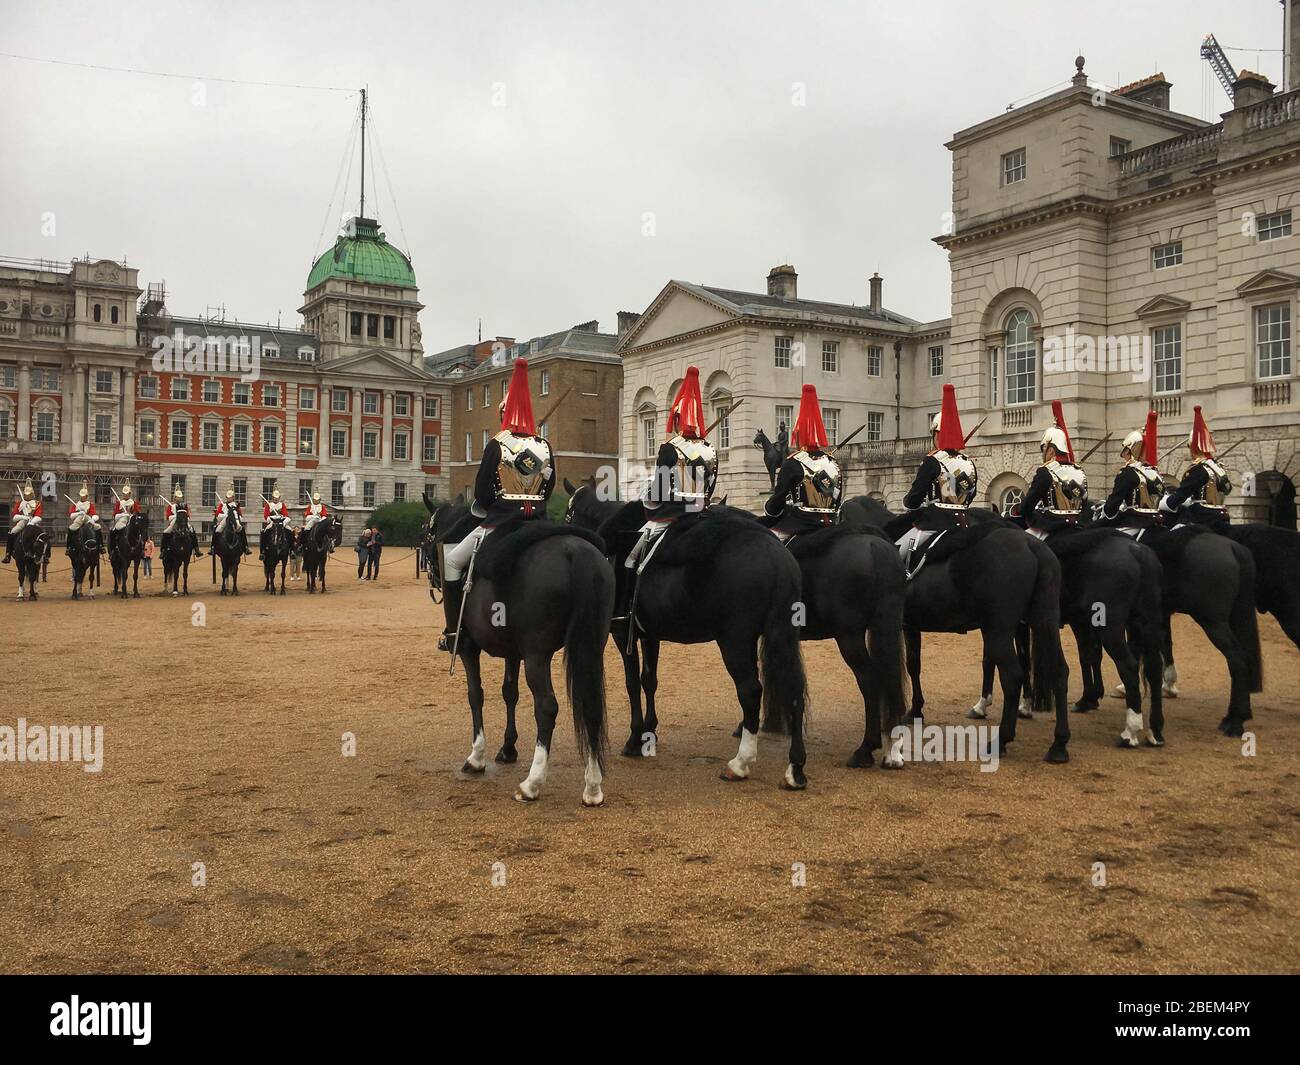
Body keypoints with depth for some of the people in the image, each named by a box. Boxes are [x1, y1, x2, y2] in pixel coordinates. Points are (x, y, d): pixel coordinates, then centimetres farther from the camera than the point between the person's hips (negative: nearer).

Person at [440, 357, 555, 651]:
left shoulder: (497, 445, -7)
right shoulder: (545, 447, 6)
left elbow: (482, 492, -7)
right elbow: (548, 488, 12)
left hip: (500, 524, -5)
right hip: (537, 524, 5)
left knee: (452, 562, 8)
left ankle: (453, 633, 3)